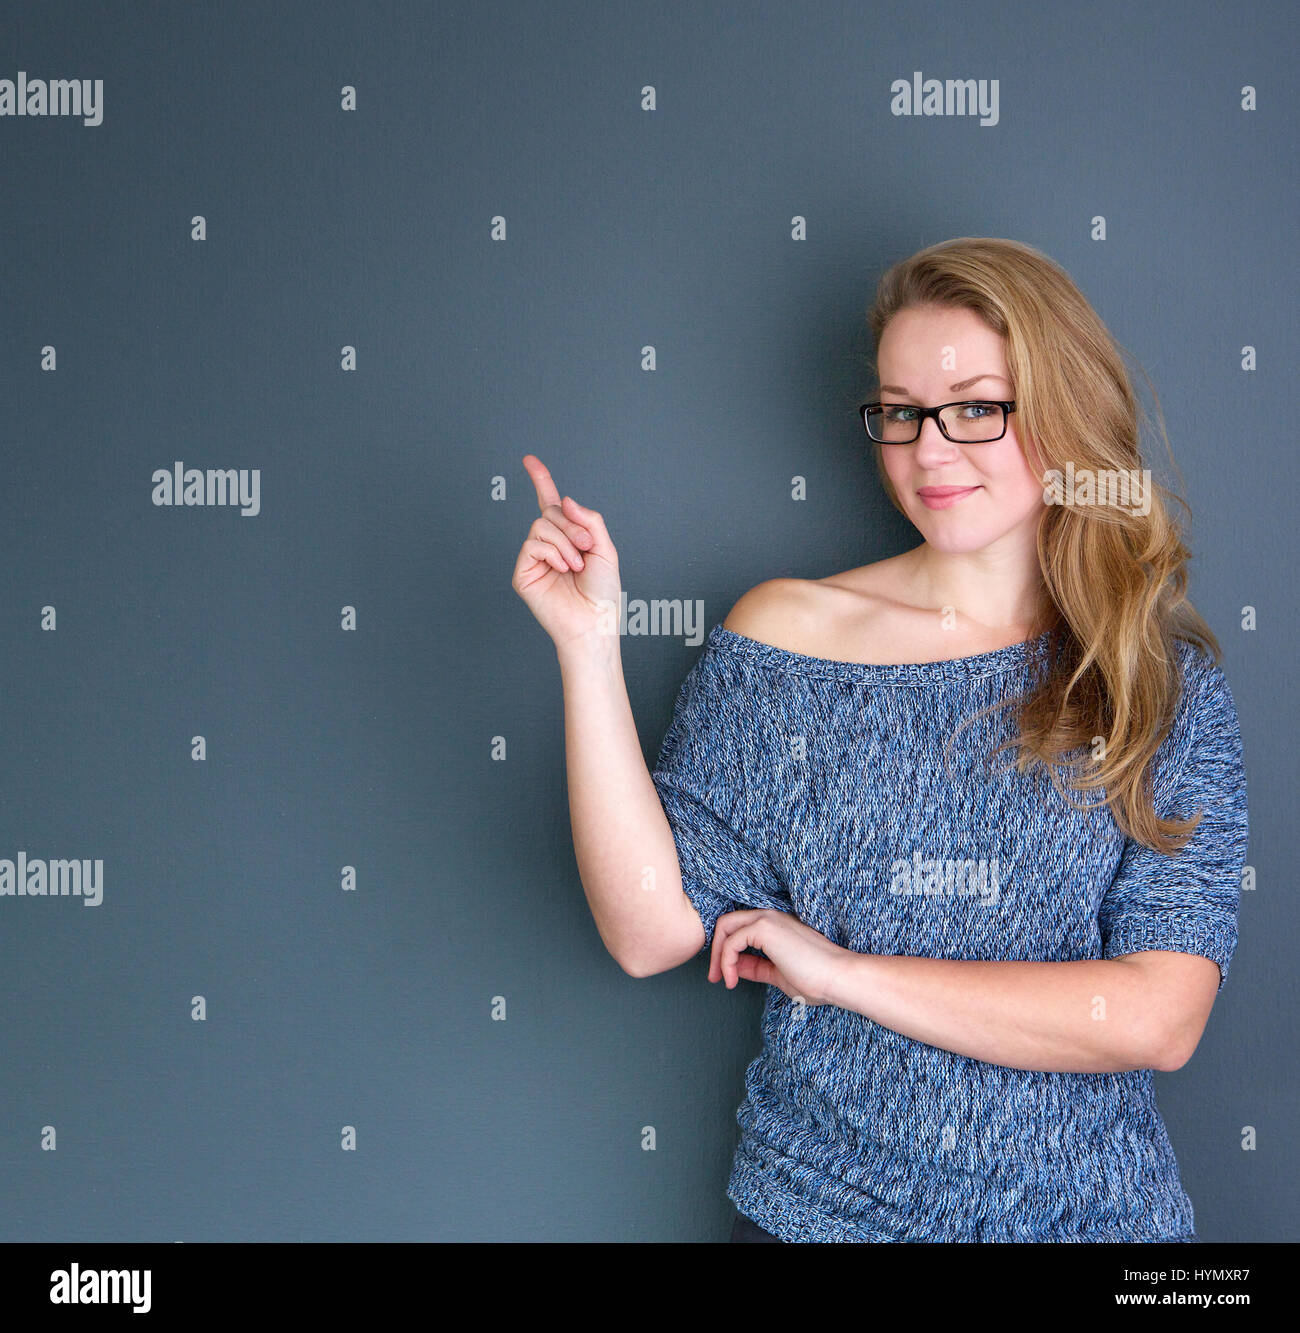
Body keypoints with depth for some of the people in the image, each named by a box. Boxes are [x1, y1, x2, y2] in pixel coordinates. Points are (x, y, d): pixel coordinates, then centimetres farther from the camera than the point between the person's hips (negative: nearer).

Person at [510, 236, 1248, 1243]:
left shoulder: (1168, 684, -7)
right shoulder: (784, 635, -6)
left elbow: (1159, 1018, -16)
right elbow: (650, 930, -13)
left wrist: (840, 970, -17)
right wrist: (589, 643, -19)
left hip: (1085, 1207, 0)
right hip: (817, 1205, 1)